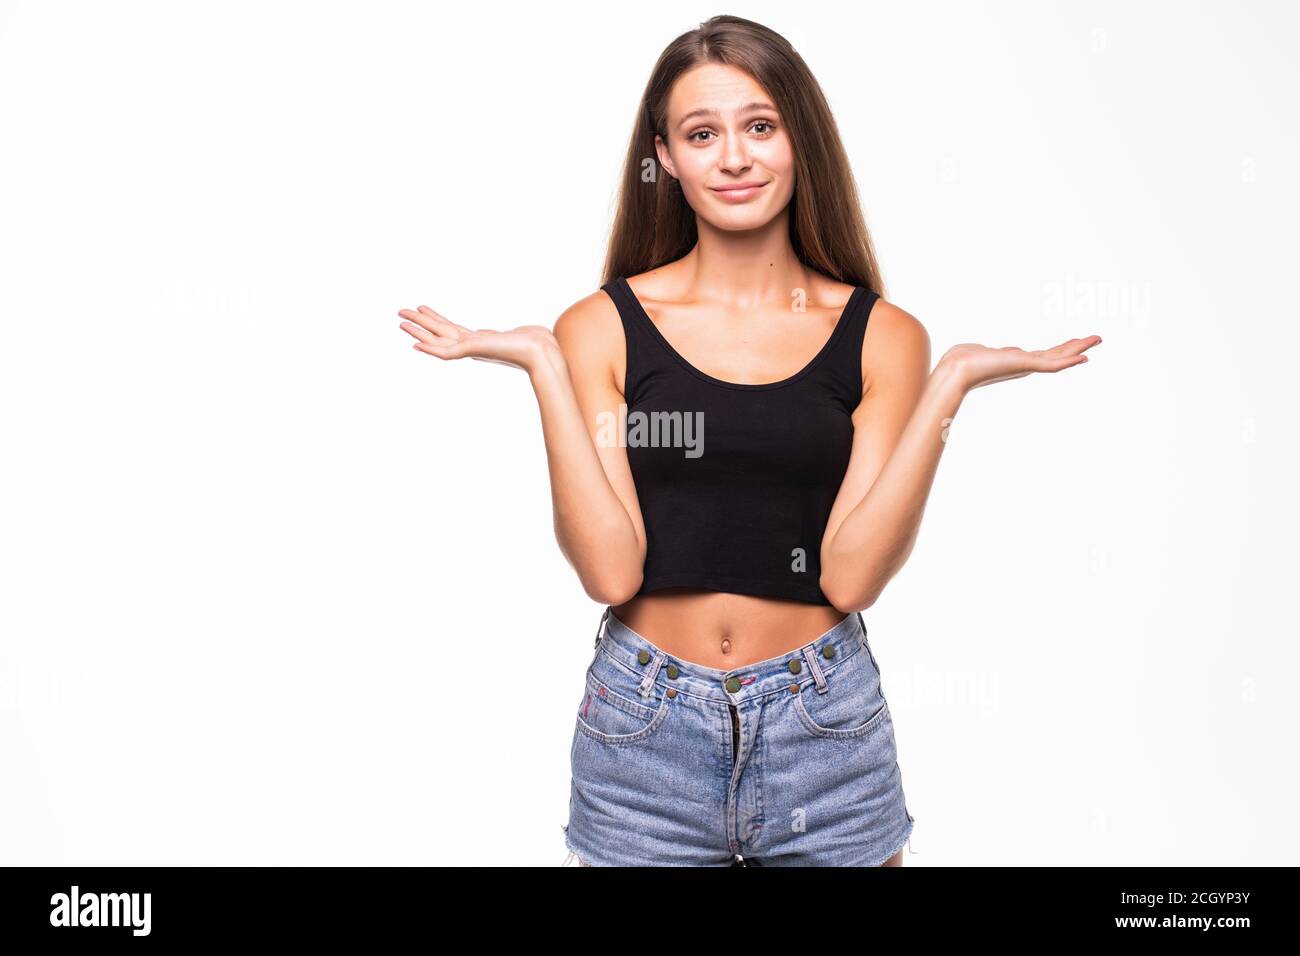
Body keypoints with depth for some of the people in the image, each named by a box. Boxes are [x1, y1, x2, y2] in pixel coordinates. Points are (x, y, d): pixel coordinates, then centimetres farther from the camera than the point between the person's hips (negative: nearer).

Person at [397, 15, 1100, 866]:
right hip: (643, 735, 0)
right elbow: (611, 570, -11)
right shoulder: (603, 328, -3)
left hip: (824, 733, 1)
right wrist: (544, 368, -13)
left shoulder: (880, 336, -1)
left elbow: (850, 574, -9)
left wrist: (950, 386, -12)